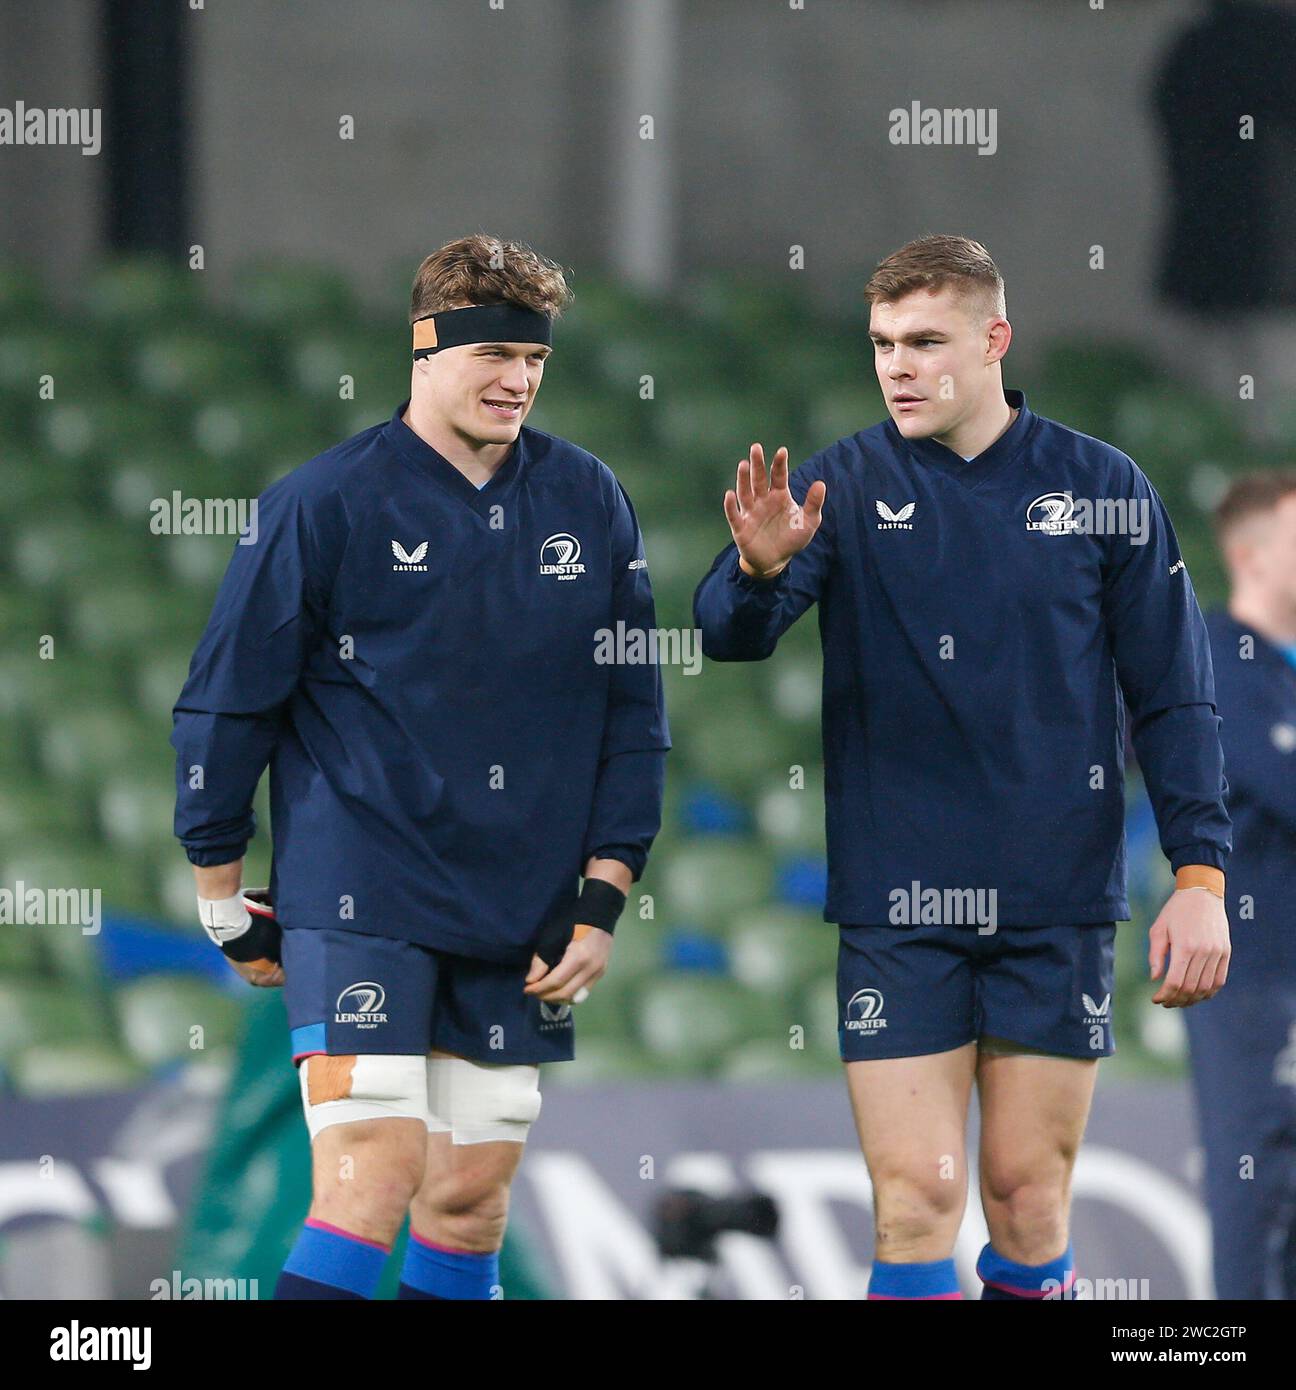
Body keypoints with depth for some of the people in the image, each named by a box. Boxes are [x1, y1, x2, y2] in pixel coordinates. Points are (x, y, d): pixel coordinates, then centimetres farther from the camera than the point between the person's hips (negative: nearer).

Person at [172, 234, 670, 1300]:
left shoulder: (590, 503, 6)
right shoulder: (328, 503, -5)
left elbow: (634, 710, 12)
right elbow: (226, 699, 0)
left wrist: (604, 897, 5)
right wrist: (226, 902, 4)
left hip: (520, 923, 4)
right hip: (358, 900, -4)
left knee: (473, 1199, 6)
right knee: (372, 1178, -16)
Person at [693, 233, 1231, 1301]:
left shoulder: (1103, 489, 3)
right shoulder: (843, 485, 2)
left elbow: (1174, 696, 6)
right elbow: (729, 635, -10)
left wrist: (1200, 874, -3)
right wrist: (759, 566, -33)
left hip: (1058, 906, 0)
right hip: (897, 910, 0)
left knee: (1029, 1196, 2)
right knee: (917, 1194, -7)